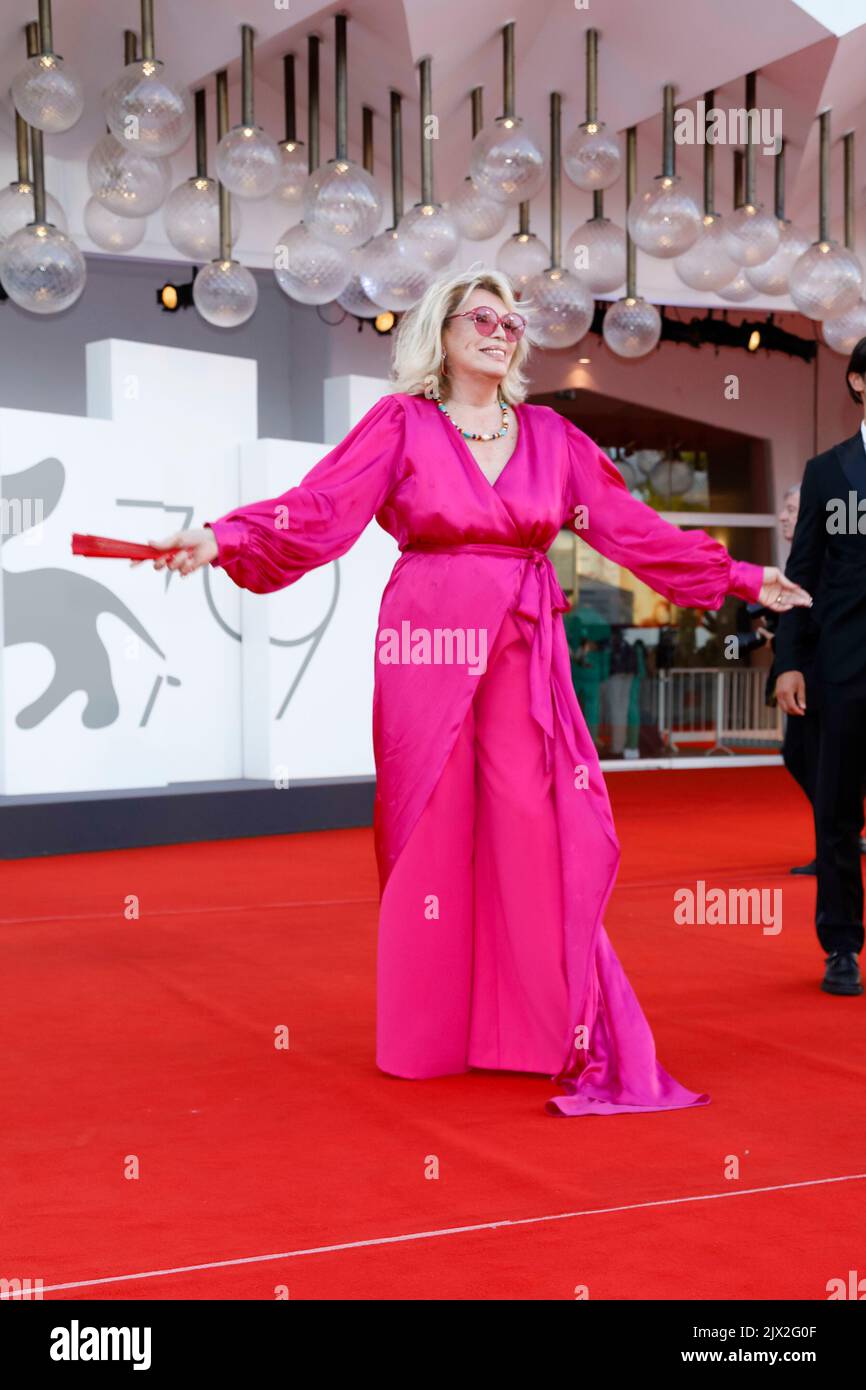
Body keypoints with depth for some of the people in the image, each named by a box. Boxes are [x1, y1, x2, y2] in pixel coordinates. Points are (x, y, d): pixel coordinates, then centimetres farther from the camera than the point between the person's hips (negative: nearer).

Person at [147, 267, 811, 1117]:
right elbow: (320, 507, -8)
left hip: (523, 658, 3)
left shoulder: (550, 437, 12)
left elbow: (632, 526, 14)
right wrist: (223, 539, -24)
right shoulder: (402, 425, 3)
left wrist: (739, 578, 13)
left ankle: (551, 1031, 9)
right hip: (430, 653, -2)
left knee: (537, 841, -1)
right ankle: (427, 1042, 17)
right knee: (432, 843, 3)